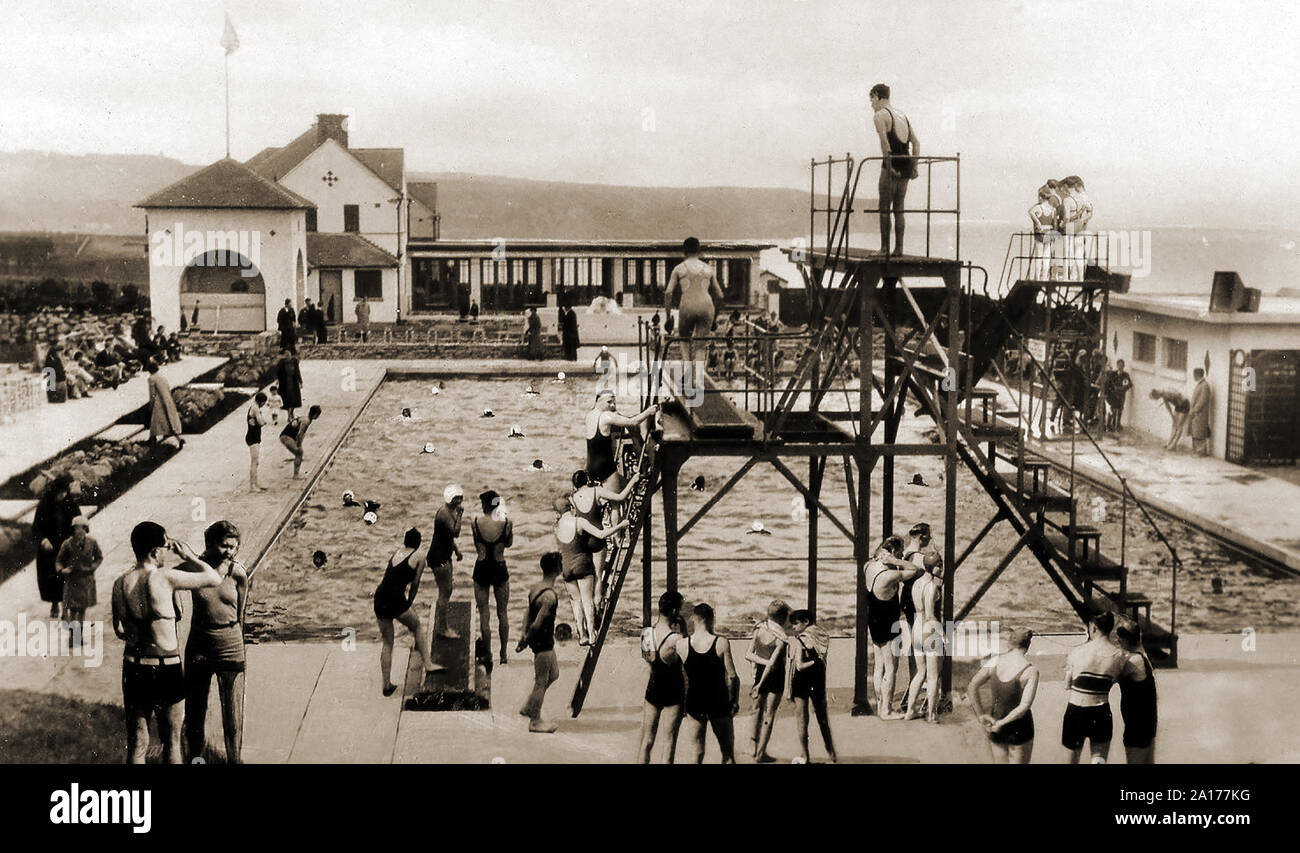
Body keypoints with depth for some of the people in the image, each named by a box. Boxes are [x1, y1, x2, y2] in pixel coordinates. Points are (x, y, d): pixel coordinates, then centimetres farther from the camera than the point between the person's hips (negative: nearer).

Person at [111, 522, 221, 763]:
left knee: (136, 745, 13)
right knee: (171, 743, 13)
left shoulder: (120, 583, -2)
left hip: (133, 668, 4)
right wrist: (189, 556, 3)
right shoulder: (165, 578, -17)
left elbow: (119, 630, 9)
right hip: (166, 668, -4)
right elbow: (214, 579, -11)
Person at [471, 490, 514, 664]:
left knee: (484, 614, 8)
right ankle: (503, 653, 20)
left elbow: (477, 546, 2)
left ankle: (487, 654, 10)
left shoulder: (475, 523, -10)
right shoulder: (507, 523, -11)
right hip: (500, 568, 1)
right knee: (502, 613, 15)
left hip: (481, 569, 0)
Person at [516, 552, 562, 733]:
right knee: (541, 681, 5)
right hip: (543, 642, -10)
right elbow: (537, 624, -27)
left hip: (546, 641, 10)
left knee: (553, 674, 23)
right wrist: (526, 642, -13)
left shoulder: (535, 588, 3)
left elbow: (529, 614, 9)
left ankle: (528, 708, 33)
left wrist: (524, 635, 5)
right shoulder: (549, 596, -27)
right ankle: (535, 721, 18)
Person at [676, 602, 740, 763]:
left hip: (693, 703, 1)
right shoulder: (721, 643, -12)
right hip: (719, 704, -1)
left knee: (698, 754, 10)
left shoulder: (681, 644, -8)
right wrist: (735, 701, 3)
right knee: (728, 754, 12)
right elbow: (732, 676, -10)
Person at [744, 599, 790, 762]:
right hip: (776, 676, -5)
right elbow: (772, 663, -22)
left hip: (759, 673, 5)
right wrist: (759, 685, -20)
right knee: (769, 715, 4)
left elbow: (748, 654, -7)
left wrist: (764, 662, -12)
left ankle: (756, 747, 27)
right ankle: (761, 753, 8)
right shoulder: (781, 638, -19)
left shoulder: (759, 630, -3)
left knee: (758, 709, 22)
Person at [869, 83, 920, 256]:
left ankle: (885, 248, -6)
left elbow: (884, 142, -16)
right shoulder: (902, 116, 21)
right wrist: (914, 167, 12)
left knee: (884, 208, -3)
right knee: (899, 209, 11)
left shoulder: (880, 115, -3)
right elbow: (916, 142, 16)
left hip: (892, 165, -7)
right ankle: (899, 248, 9)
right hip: (906, 165, 7)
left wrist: (889, 166, -18)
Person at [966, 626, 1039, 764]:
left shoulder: (996, 661, -7)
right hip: (1019, 729, -3)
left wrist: (980, 716, -6)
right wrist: (1001, 723, -16)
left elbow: (972, 687, -11)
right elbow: (1025, 706, -24)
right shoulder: (1031, 671, -17)